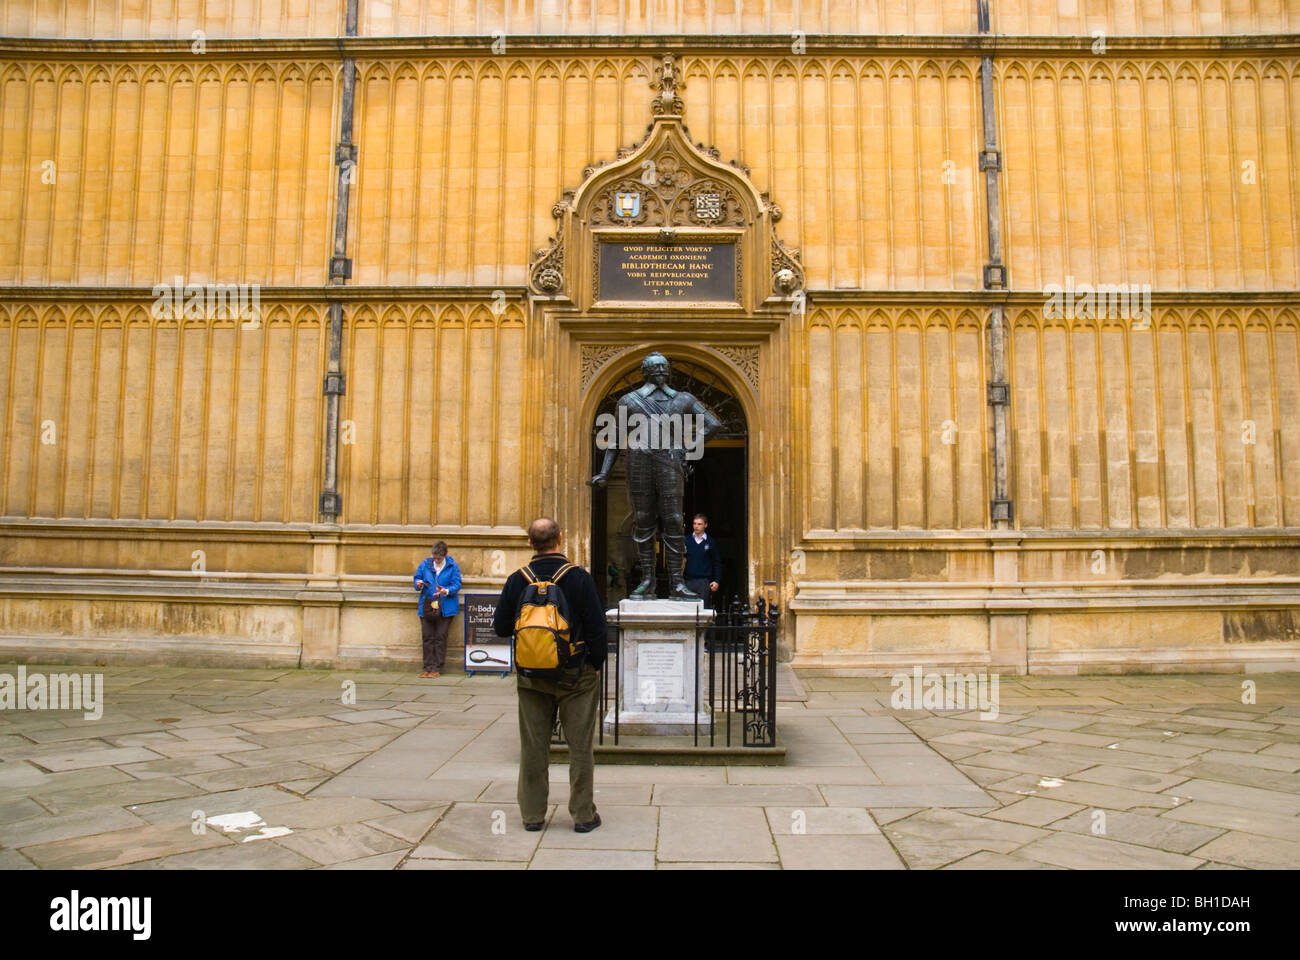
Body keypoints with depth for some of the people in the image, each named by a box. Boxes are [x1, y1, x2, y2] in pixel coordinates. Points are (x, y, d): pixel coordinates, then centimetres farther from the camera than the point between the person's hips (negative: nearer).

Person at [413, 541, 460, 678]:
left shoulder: (452, 566, -3)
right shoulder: (425, 564, 5)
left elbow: (456, 584, -7)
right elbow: (417, 578, 12)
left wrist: (446, 591, -25)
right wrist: (419, 584, -11)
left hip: (445, 608, -3)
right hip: (427, 606, 3)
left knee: (440, 638, 0)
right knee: (427, 637, 5)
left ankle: (437, 668, 8)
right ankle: (428, 667, 14)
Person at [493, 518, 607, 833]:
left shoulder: (517, 580, -3)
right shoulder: (579, 577, -11)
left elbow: (501, 627, 3)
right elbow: (597, 627, -11)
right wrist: (595, 663, 2)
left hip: (531, 676, 3)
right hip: (575, 675, -2)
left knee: (533, 746, 12)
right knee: (580, 746, 7)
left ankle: (532, 814, 20)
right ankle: (583, 815, 15)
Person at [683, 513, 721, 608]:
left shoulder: (711, 543, 6)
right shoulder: (686, 541, 6)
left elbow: (717, 563, 8)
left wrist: (717, 581, 0)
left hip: (704, 582, -1)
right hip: (689, 581, 1)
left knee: (705, 608, 0)